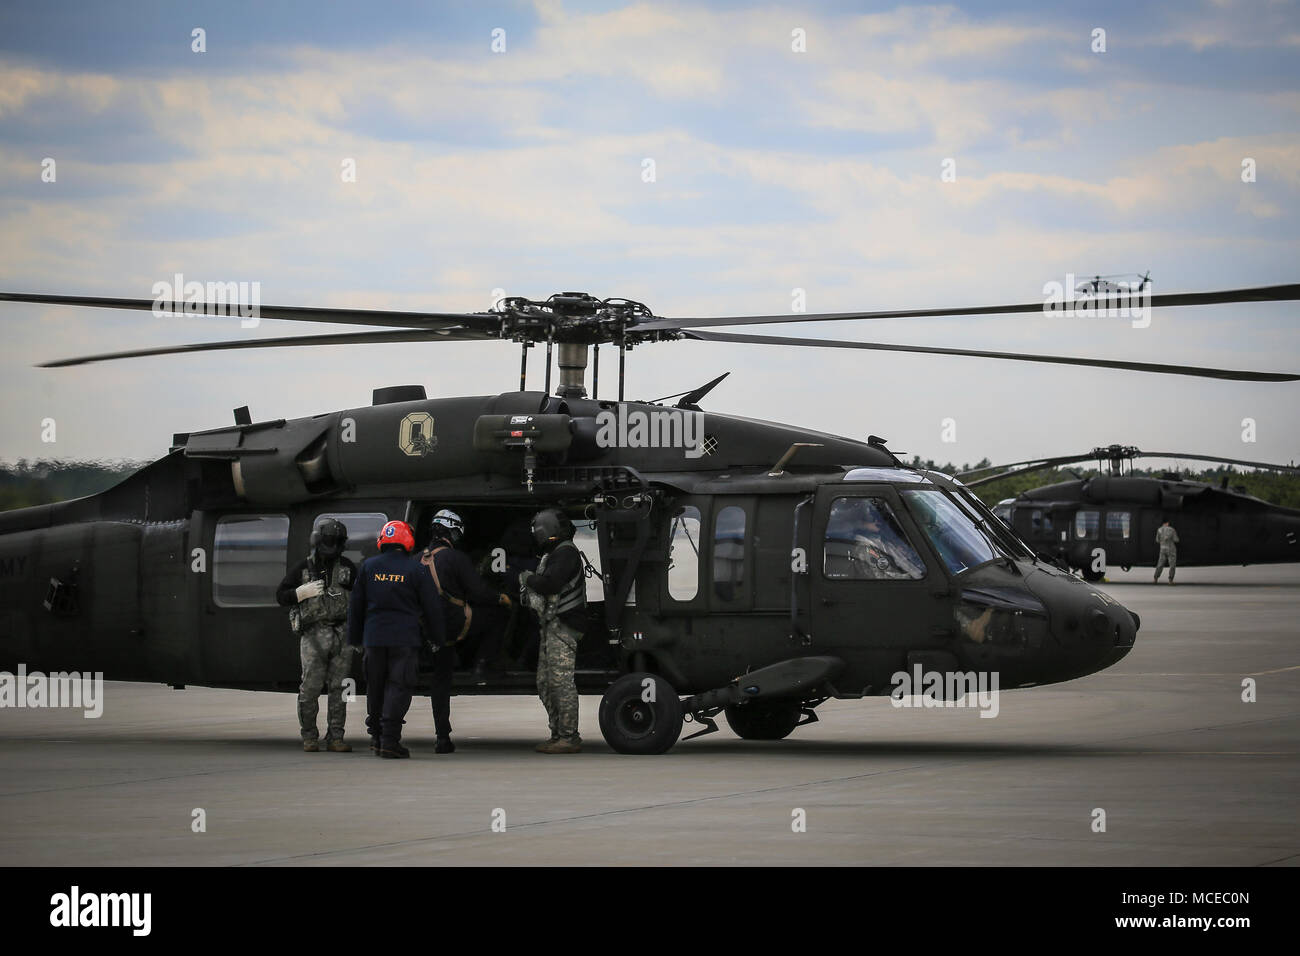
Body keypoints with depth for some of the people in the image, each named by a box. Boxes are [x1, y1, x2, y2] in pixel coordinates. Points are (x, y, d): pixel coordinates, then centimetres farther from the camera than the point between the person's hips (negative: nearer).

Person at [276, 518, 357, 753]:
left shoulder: (347, 567, 10)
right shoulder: (303, 568, 6)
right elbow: (281, 595, 7)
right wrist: (305, 592, -10)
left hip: (342, 635, 2)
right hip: (314, 635, -2)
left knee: (338, 688, 1)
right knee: (310, 687, -6)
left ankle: (335, 738, 5)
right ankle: (309, 737, 5)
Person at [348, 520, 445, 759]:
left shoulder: (368, 566, 6)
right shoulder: (414, 569, -3)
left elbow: (356, 606, 11)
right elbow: (432, 607, 1)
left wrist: (354, 638, 19)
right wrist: (438, 640, 11)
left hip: (374, 637, 3)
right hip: (404, 638, -3)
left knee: (375, 687, 15)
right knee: (398, 687, -3)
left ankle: (376, 736, 21)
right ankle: (390, 740, -11)